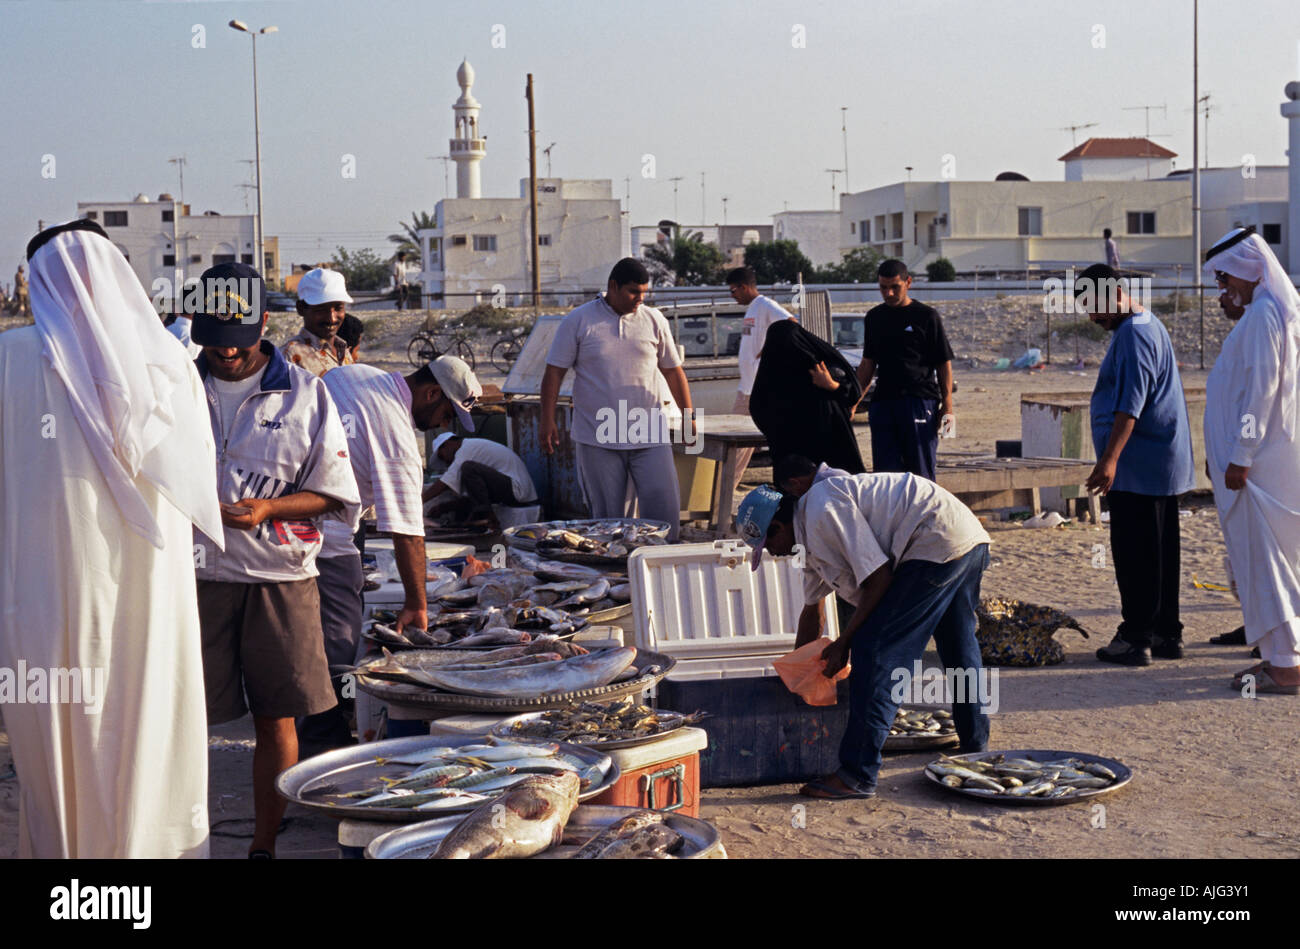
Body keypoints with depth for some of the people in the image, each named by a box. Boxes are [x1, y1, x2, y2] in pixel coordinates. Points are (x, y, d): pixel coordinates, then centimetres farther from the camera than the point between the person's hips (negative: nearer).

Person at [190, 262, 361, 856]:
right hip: (192, 571, 1)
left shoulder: (304, 394, 3)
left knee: (276, 719, 4)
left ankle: (263, 845, 18)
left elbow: (334, 494, 3)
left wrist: (268, 508, -13)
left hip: (278, 575, 0)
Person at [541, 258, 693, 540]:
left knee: (663, 502, -4)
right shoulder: (578, 321, 1)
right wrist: (548, 422, -5)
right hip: (597, 439, -2)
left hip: (649, 436, 2)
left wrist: (688, 415, 12)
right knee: (607, 514, 3)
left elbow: (673, 371, 16)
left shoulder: (654, 320, 8)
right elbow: (554, 372, 2)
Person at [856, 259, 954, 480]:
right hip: (882, 402, 4)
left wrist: (947, 406, -5)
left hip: (920, 400, -4)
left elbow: (944, 364, 2)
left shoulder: (926, 316, 2)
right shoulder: (874, 317, 15)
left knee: (920, 471, -3)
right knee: (884, 471, 1)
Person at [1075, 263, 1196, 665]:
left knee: (1135, 554, -6)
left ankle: (1136, 639, -2)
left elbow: (1130, 405, -23)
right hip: (1161, 464, 10)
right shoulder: (1150, 325, 19)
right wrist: (1113, 459, 24)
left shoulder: (1133, 334, -14)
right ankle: (1166, 633, 18)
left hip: (1138, 466, -10)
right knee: (1160, 551, 12)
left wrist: (1110, 459, -27)